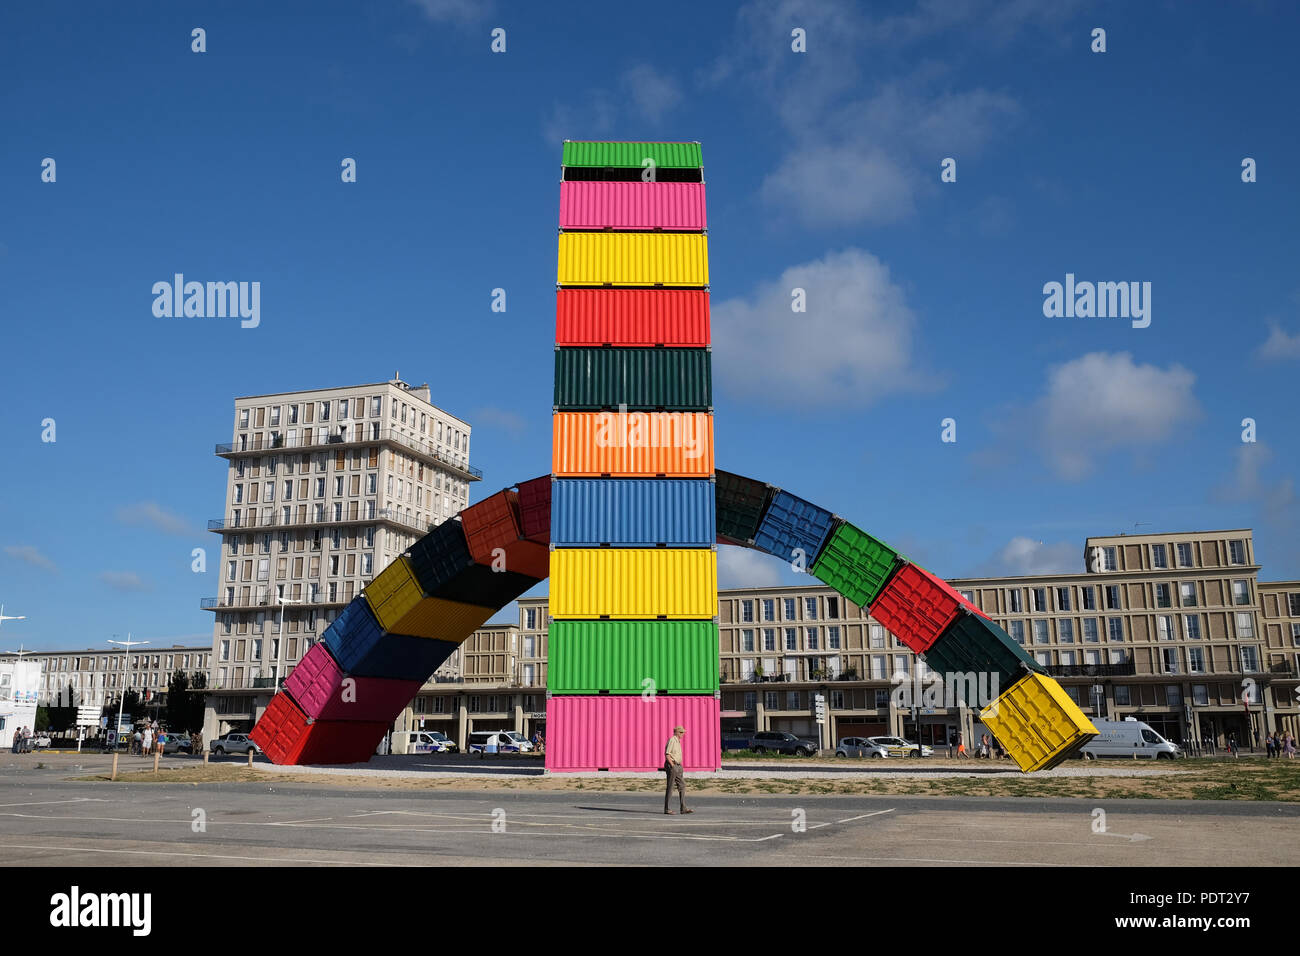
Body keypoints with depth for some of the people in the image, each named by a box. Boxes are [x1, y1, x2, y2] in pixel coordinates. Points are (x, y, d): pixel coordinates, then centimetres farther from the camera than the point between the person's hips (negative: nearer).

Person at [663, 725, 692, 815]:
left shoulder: (678, 741, 17)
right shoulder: (671, 740, -12)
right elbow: (667, 754, -18)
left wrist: (680, 766, 17)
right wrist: (672, 765, -20)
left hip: (678, 766, 9)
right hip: (671, 765, -9)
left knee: (682, 786, 4)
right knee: (669, 788, -4)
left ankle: (683, 808, 3)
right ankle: (666, 809, 3)